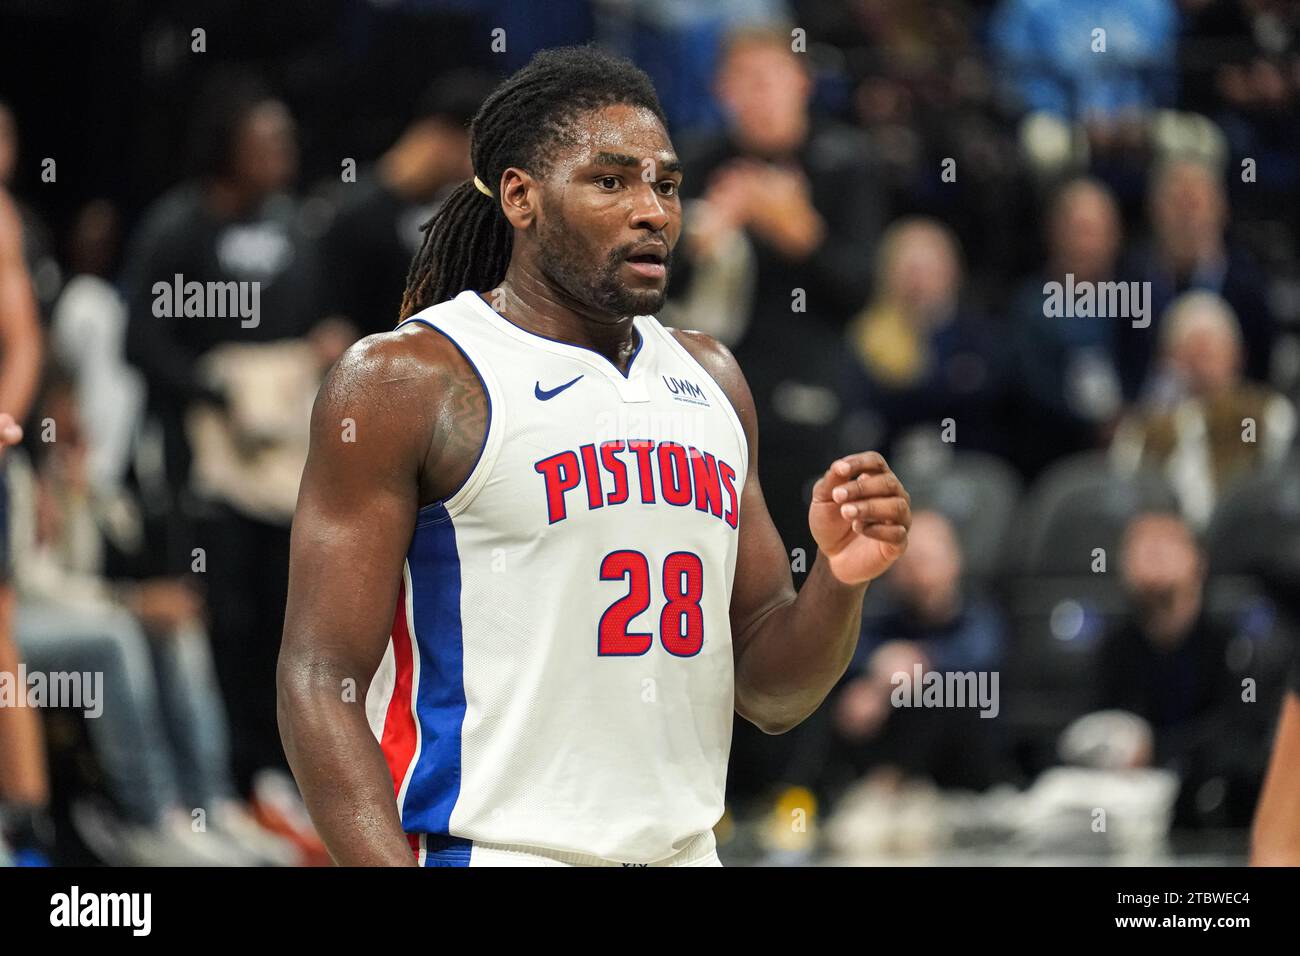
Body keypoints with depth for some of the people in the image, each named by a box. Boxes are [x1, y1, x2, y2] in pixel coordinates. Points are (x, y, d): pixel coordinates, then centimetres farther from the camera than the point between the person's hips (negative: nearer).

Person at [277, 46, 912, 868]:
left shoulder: (711, 381, 11)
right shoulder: (404, 382, -7)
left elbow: (770, 695, 13)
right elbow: (321, 679, -12)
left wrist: (841, 582, -6)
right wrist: (389, 868, -24)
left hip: (683, 850, 6)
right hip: (490, 851, -6)